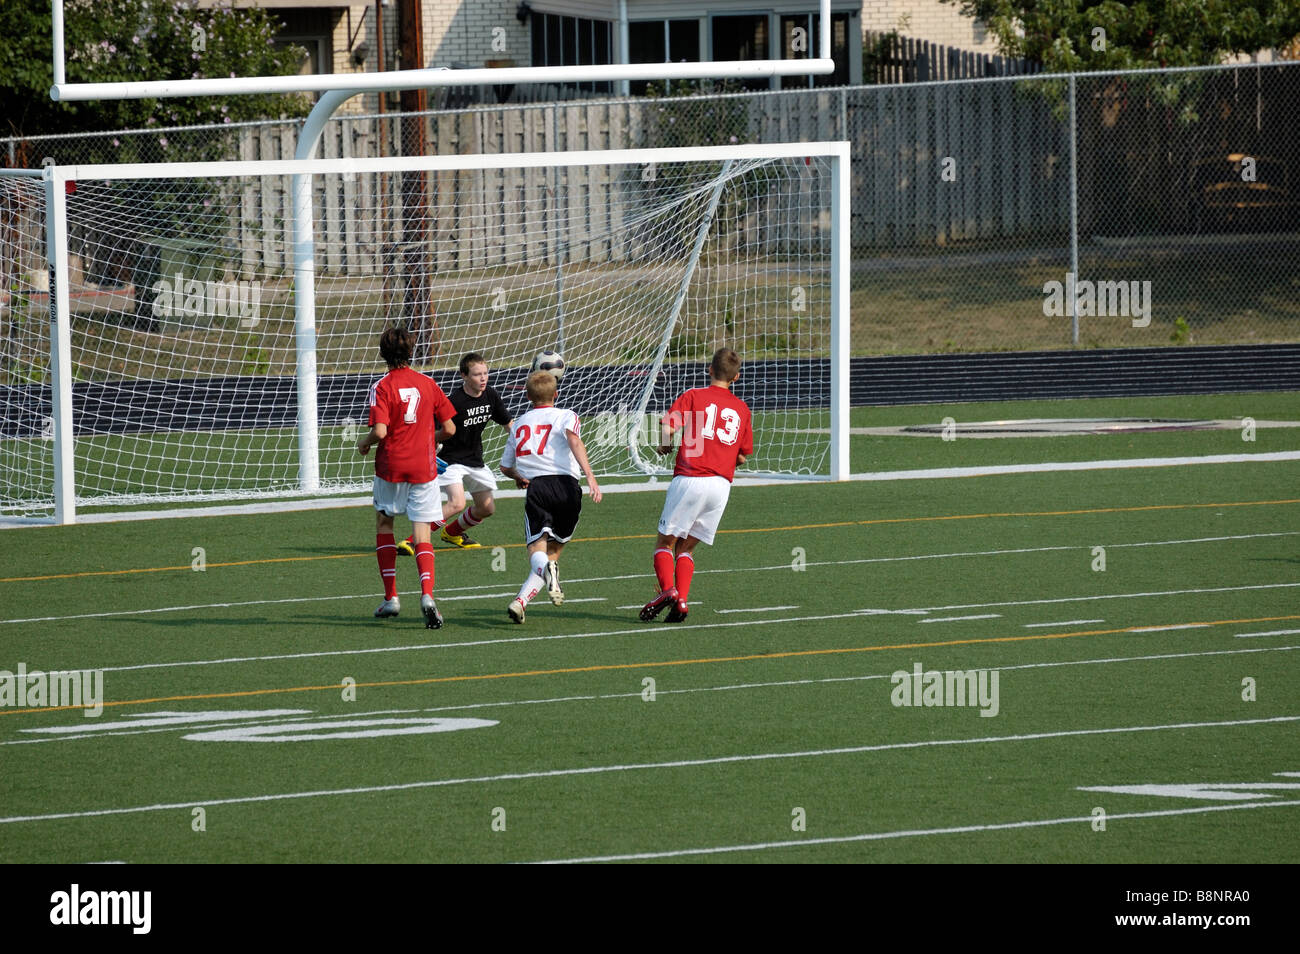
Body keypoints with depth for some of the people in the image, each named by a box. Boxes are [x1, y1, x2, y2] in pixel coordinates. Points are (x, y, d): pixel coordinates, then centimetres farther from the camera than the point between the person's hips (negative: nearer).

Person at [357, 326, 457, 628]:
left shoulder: (382, 387, -9)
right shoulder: (428, 384, 2)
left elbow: (380, 431, -19)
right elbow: (449, 428, 4)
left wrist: (365, 442, 2)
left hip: (391, 466, -2)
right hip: (424, 467, 2)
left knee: (383, 523, 19)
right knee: (422, 536, 2)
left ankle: (391, 596, 14)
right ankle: (427, 594, -20)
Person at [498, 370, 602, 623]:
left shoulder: (520, 424, 26)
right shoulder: (565, 416, 14)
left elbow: (505, 467, 33)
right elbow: (573, 439, -9)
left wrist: (519, 477, 56)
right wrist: (590, 476, -19)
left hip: (537, 487, 1)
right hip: (566, 485, -1)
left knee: (537, 550, -9)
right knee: (554, 550, 10)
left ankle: (545, 568, -47)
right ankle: (521, 601, -5)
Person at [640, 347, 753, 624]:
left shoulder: (693, 396, 3)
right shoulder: (742, 409, 14)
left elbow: (667, 426, -11)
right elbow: (742, 457, 17)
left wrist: (664, 446, 10)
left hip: (689, 479, -4)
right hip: (721, 484, 4)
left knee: (665, 541, 6)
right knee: (686, 547, 13)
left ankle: (667, 589, -16)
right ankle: (681, 600, -4)